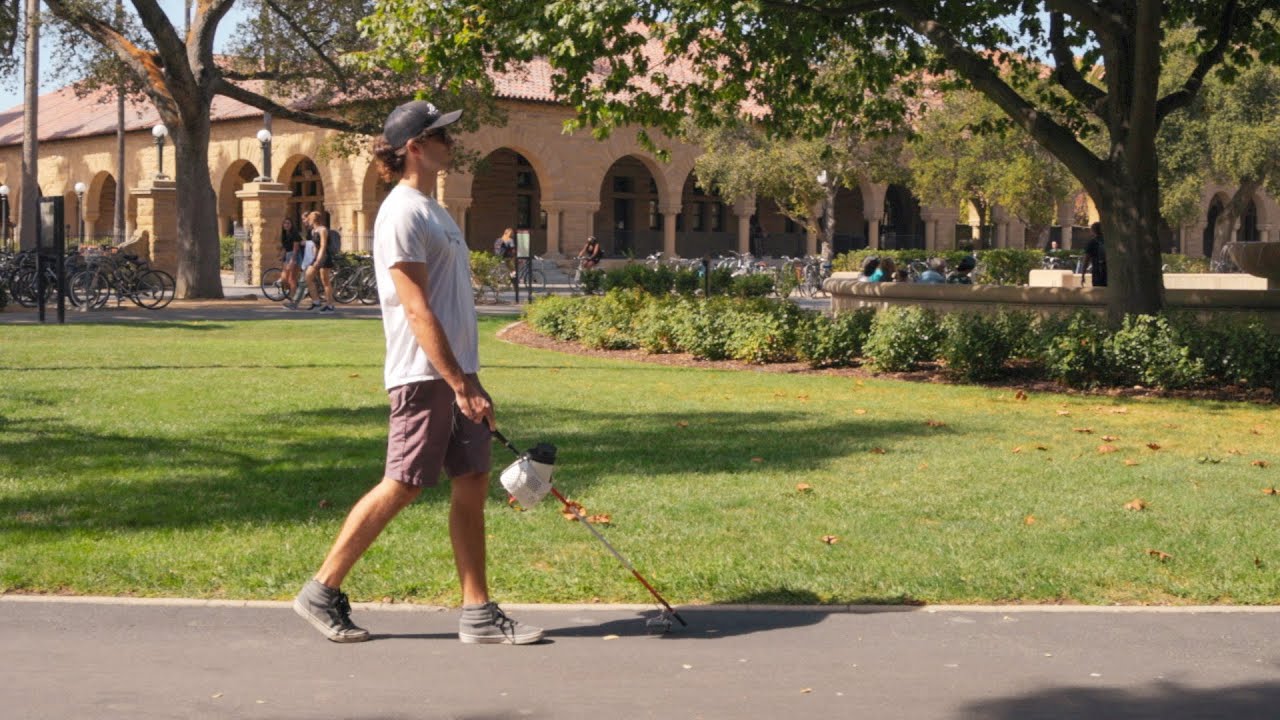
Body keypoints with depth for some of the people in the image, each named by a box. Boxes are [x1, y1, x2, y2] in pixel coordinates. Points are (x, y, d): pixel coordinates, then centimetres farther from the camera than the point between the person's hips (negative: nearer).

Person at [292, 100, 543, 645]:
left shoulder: (432, 210, 17)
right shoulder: (403, 213, -13)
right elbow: (417, 309, -19)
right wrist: (460, 385, -21)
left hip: (457, 373, 9)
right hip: (424, 376, -9)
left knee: (472, 484, 6)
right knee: (402, 486, -4)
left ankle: (478, 613, 9)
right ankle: (322, 591, 9)